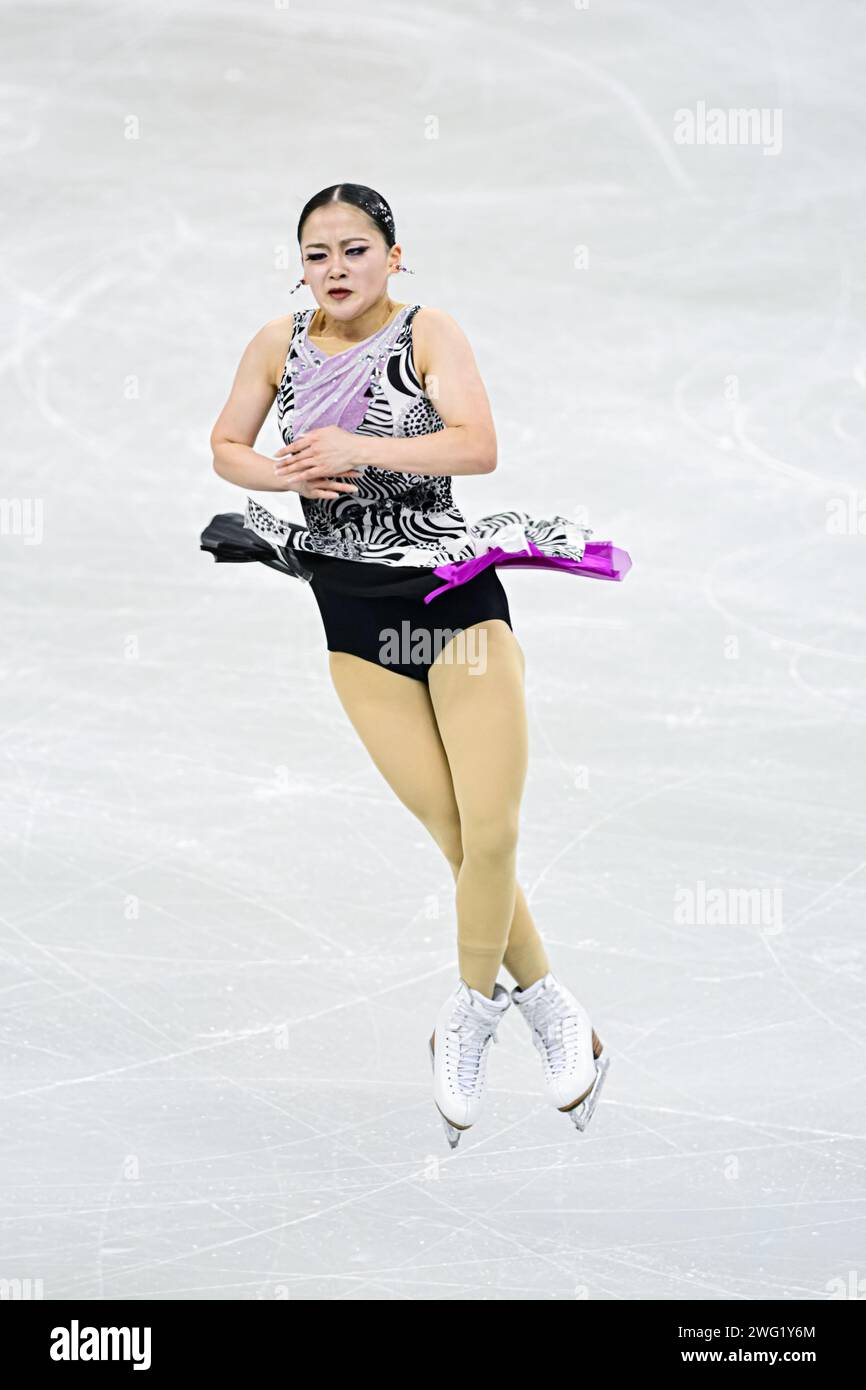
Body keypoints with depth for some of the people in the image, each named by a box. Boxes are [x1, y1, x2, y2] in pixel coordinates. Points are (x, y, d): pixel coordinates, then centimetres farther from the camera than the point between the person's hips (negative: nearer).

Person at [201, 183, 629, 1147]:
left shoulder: (428, 334, -6)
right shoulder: (280, 343, 4)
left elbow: (477, 445, -20)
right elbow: (225, 447, 15)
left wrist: (359, 448, -27)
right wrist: (285, 473, -6)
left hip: (454, 595, -2)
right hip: (353, 616, 2)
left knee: (493, 830, -8)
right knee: (456, 838, 0)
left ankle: (471, 1013, 13)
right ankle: (550, 1010, 14)